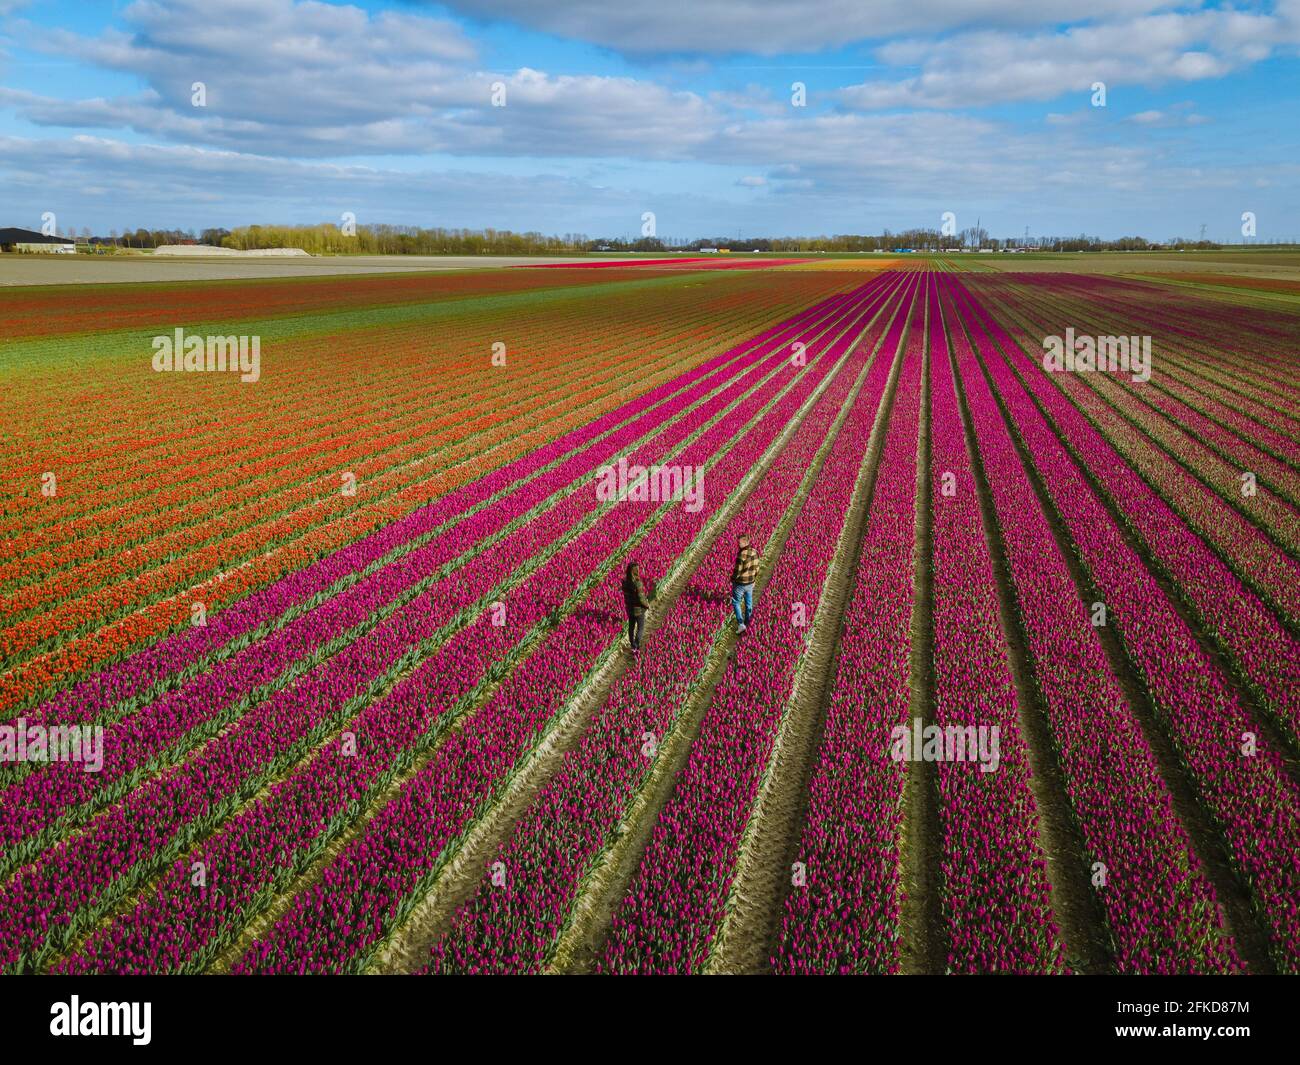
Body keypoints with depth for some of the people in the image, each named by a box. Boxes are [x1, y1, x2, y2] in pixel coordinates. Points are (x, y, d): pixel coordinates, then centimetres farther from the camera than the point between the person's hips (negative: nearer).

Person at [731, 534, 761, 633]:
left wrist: (732, 579, -5)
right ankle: (747, 622, 39)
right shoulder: (755, 552, -7)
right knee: (748, 603, 22)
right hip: (750, 583, 6)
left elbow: (737, 570, -24)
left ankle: (741, 624, 4)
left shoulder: (741, 555, -30)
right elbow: (757, 567, 4)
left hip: (740, 584, -6)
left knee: (736, 603, 11)